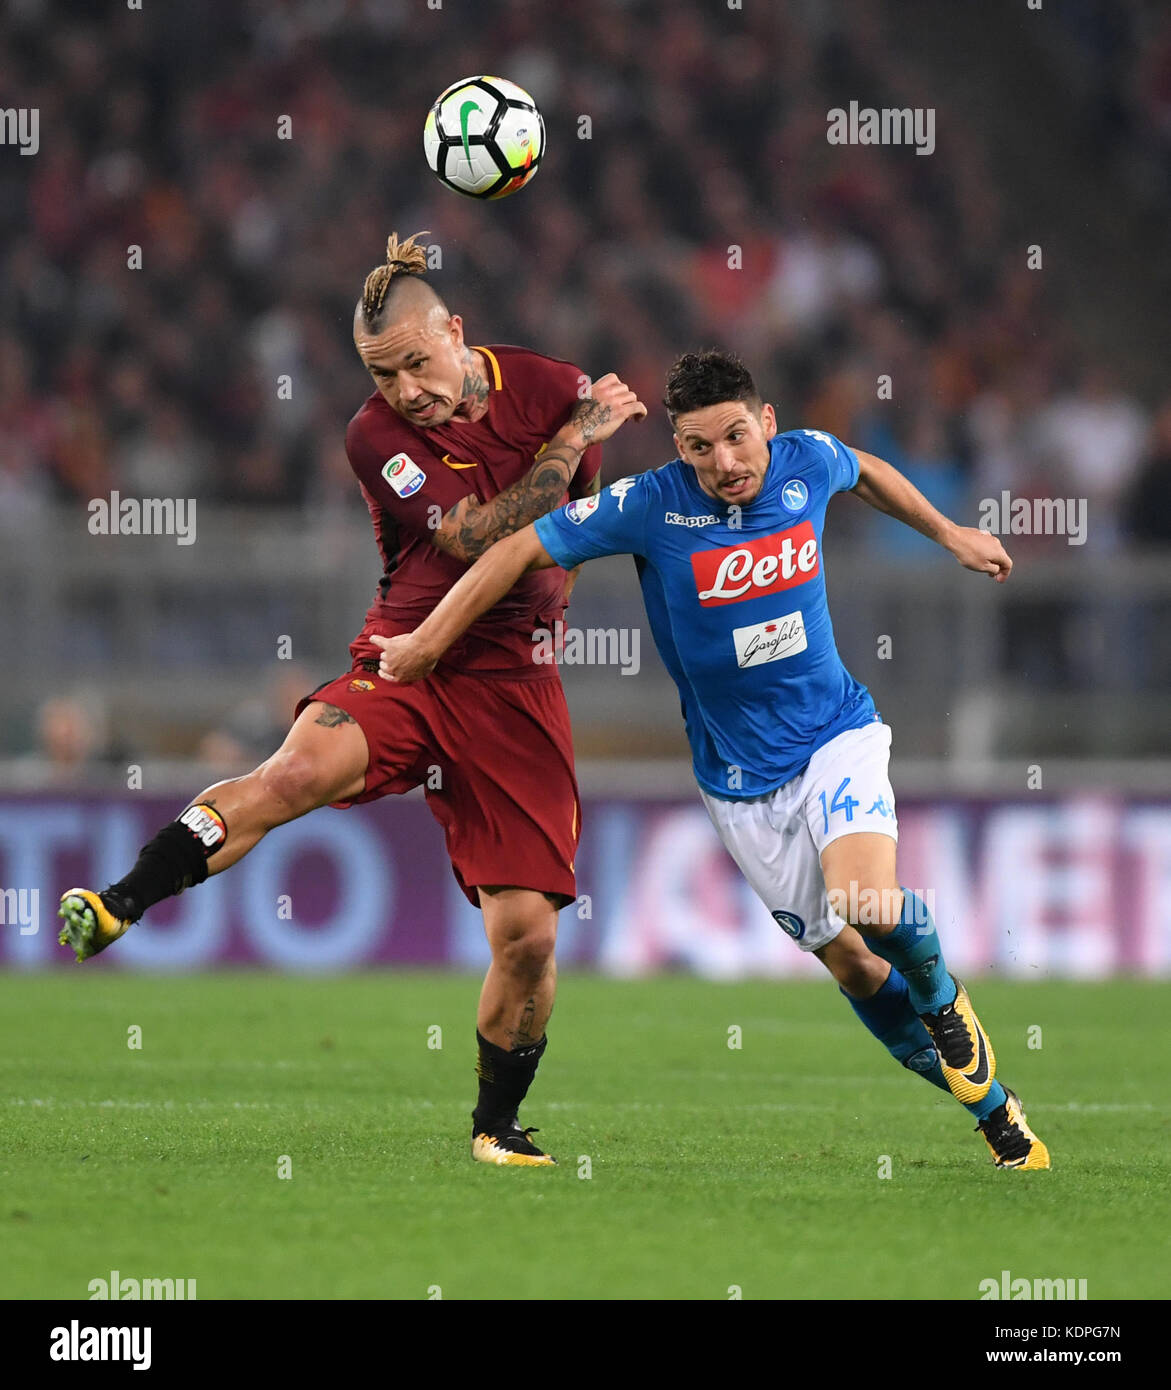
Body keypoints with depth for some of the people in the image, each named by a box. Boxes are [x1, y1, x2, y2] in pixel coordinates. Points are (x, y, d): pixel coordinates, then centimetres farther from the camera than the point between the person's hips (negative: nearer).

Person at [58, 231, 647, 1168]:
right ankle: (119, 905, -41)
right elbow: (483, 540, -15)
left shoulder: (549, 387, 2)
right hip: (402, 667, -2)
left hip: (517, 687, 2)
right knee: (297, 770, -35)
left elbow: (593, 521, 17)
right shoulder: (378, 435, -5)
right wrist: (574, 437, -16)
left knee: (527, 932, -4)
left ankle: (498, 1125, 18)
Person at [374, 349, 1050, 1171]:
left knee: (870, 907, -27)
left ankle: (944, 1001, 7)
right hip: (740, 780, 0)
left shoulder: (808, 462, -9)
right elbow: (521, 551, -11)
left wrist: (948, 533, 28)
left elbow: (865, 473, 17)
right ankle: (994, 1108, 16)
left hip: (836, 733, 0)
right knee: (848, 958, 0)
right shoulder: (650, 507, -17)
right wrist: (427, 642, -8)